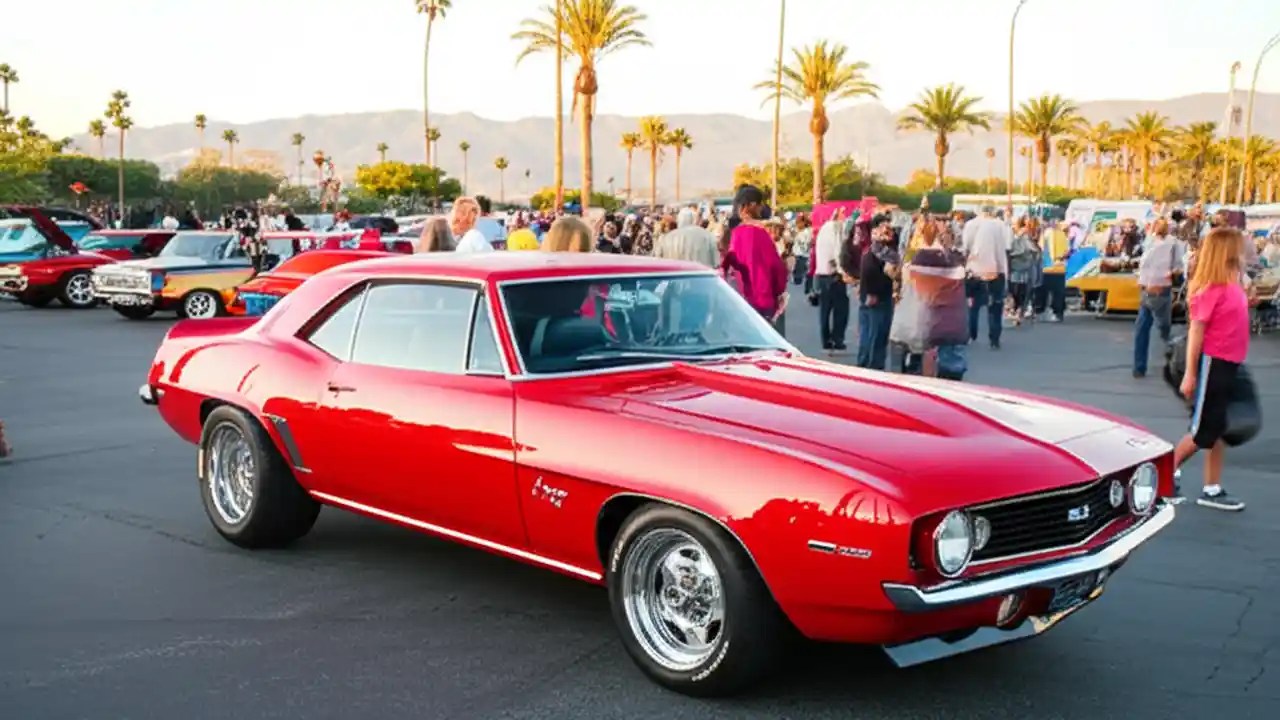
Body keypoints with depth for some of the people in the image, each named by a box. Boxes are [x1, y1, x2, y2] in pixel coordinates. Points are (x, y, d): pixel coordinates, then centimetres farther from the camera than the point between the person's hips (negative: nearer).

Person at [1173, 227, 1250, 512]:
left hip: (1230, 365, 8)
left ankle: (1212, 490, 19)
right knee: (1203, 431, -1)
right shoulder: (1211, 289, -16)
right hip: (1212, 363, -8)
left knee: (1219, 429, 12)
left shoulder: (1233, 287, 8)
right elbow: (1196, 331, -17)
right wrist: (1190, 374, -18)